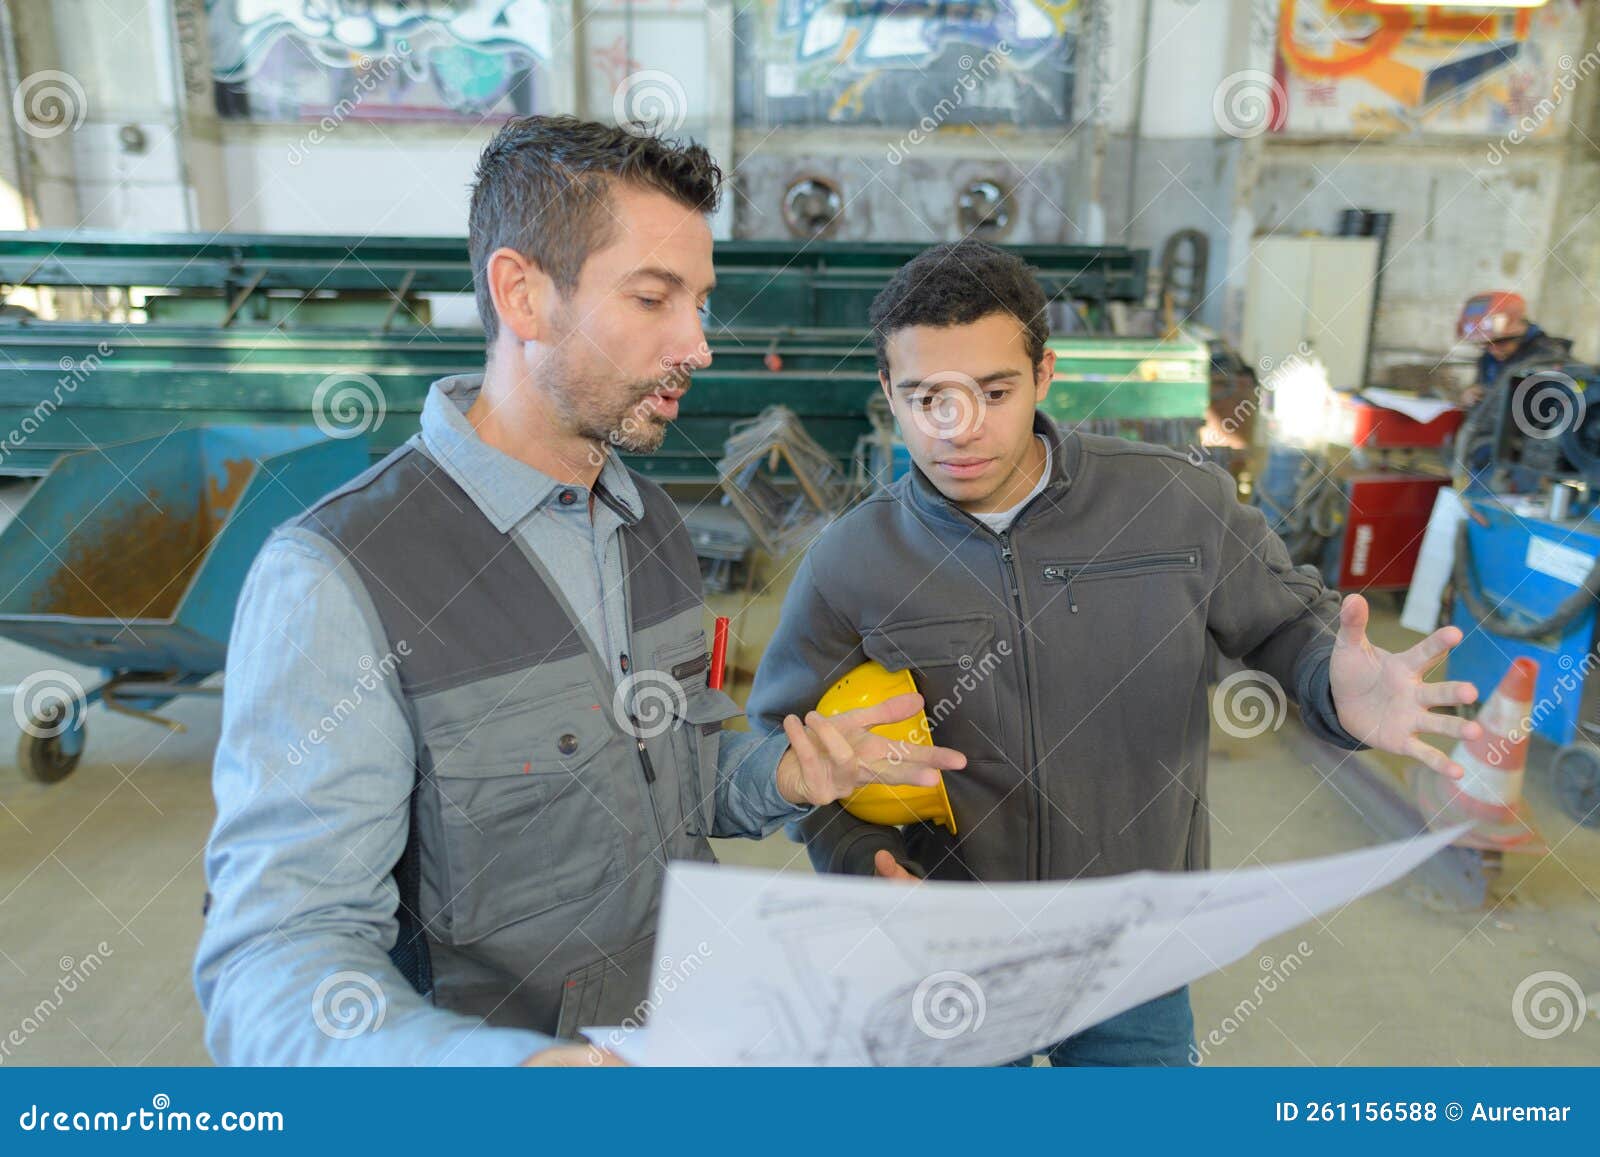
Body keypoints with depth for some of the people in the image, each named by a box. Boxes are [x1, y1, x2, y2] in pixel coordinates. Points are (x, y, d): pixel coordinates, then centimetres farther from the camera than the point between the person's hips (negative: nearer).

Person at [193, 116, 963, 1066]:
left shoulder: (651, 522, 0)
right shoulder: (336, 579, -22)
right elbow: (275, 961, -25)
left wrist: (782, 776, -10)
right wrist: (508, 1063, -42)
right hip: (492, 1035, -6)